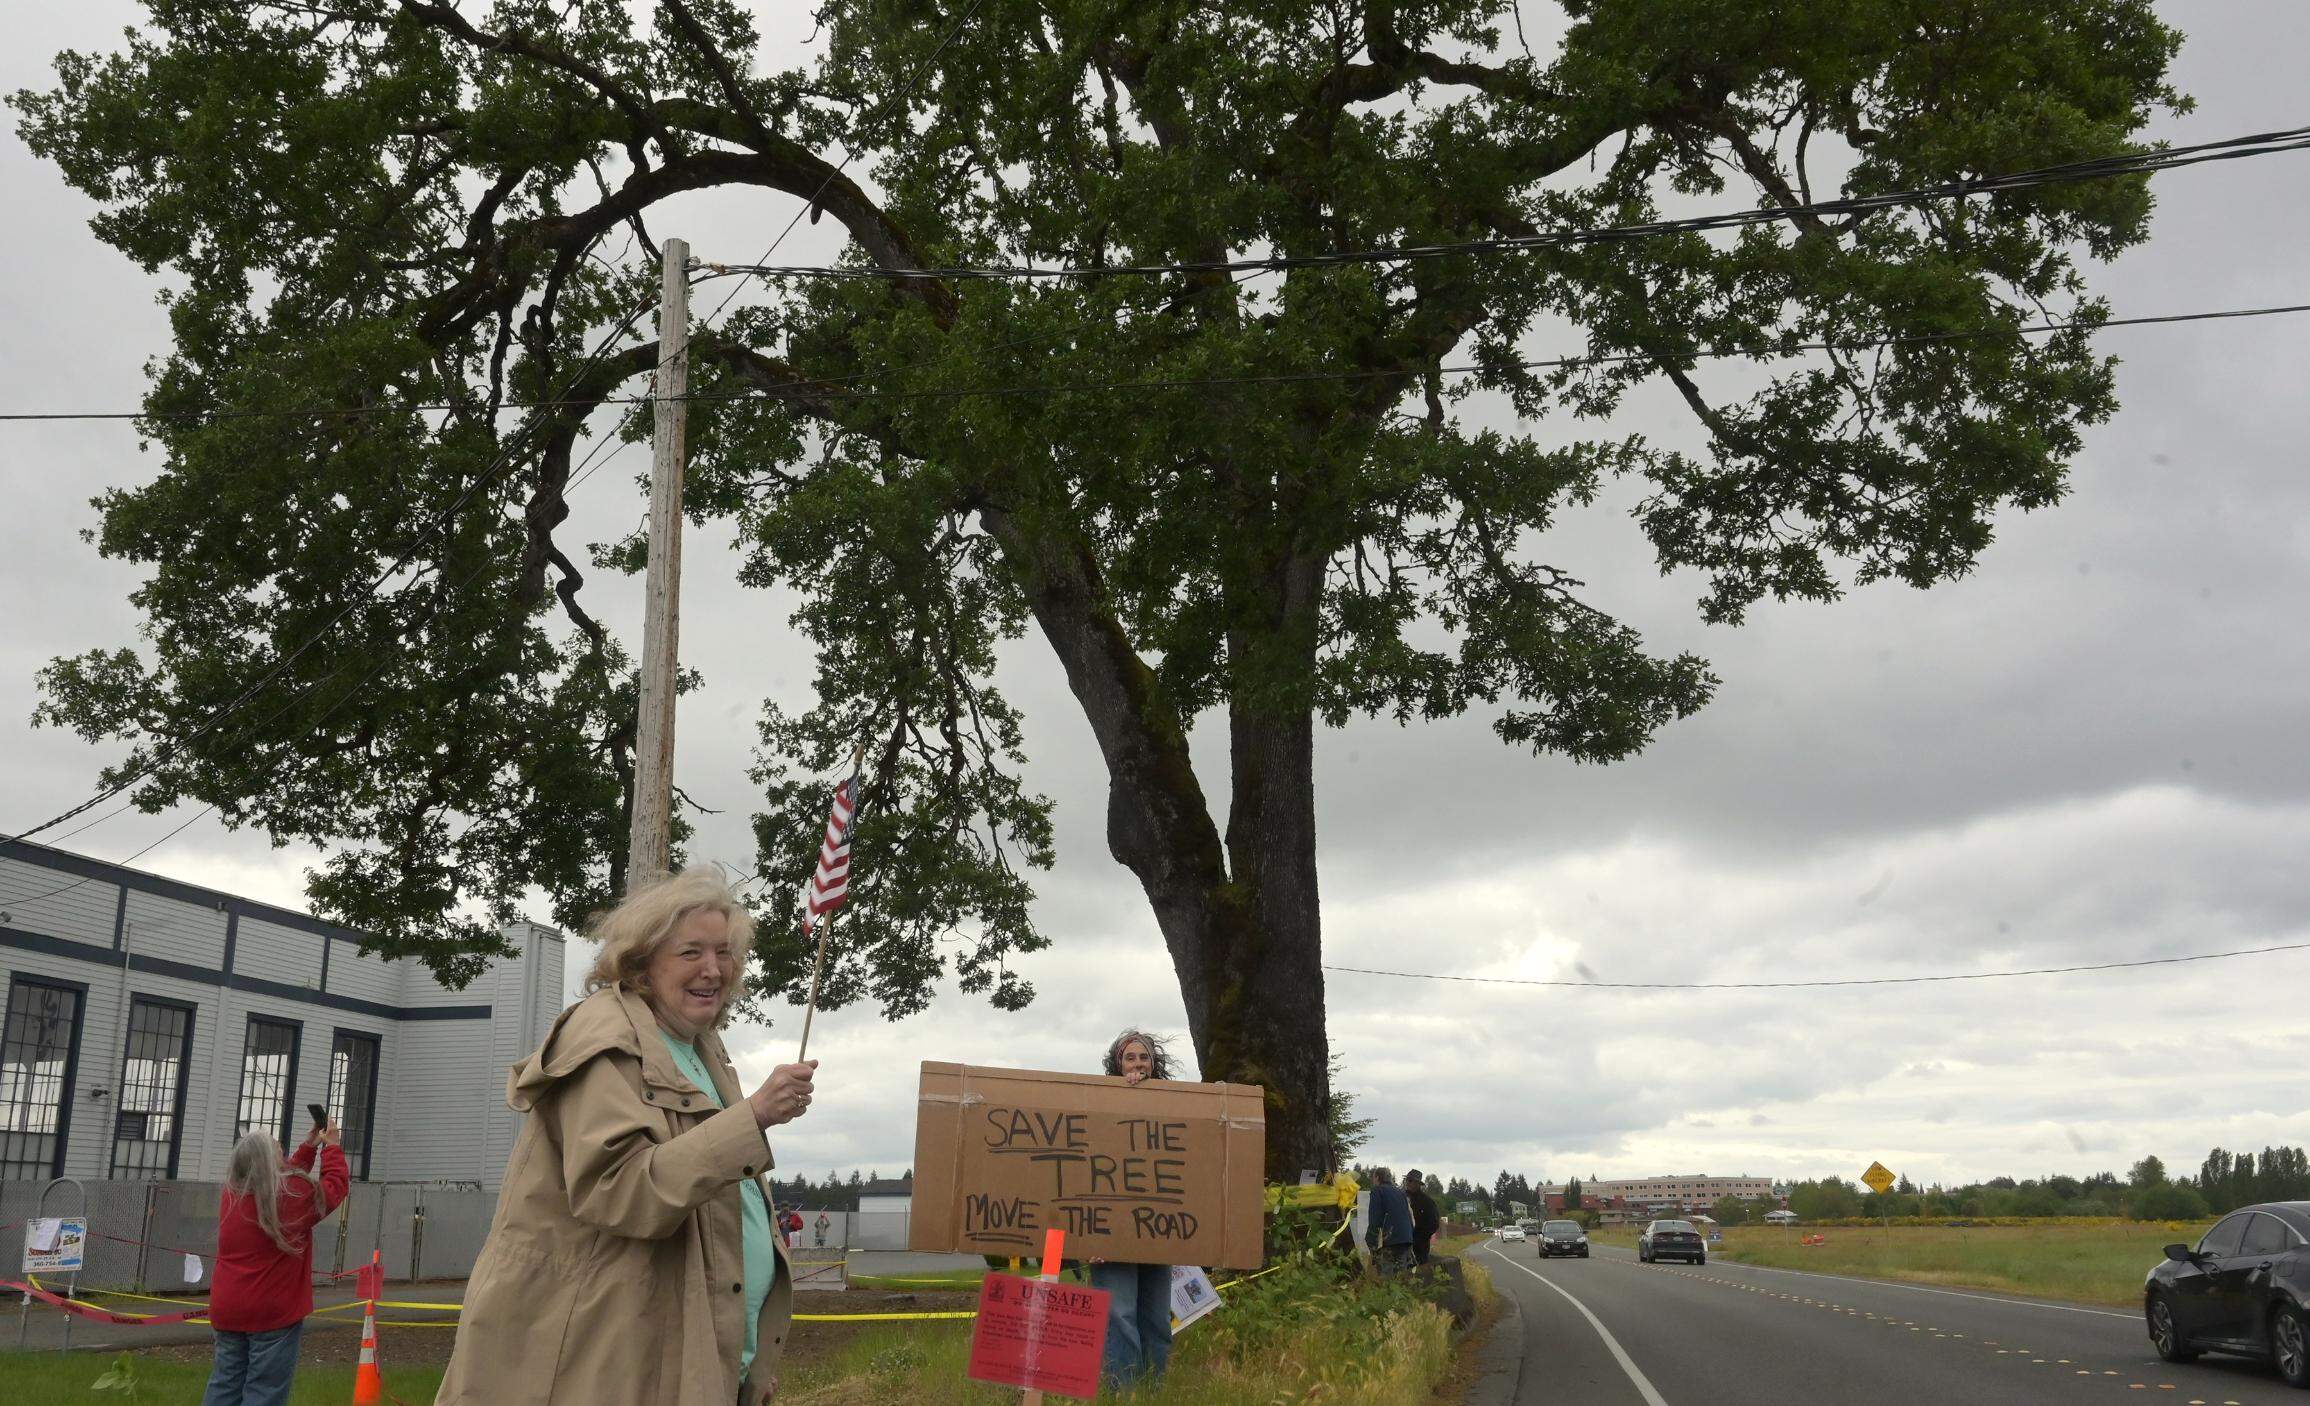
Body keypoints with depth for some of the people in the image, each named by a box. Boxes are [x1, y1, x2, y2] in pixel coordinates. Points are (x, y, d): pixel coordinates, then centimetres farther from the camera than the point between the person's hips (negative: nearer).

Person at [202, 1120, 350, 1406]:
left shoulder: (230, 1194, 5)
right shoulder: (294, 1194, -13)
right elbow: (336, 1185, 3)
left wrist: (308, 1147, 21)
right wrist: (332, 1147, 16)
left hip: (228, 1312, 6)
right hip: (273, 1314, -6)